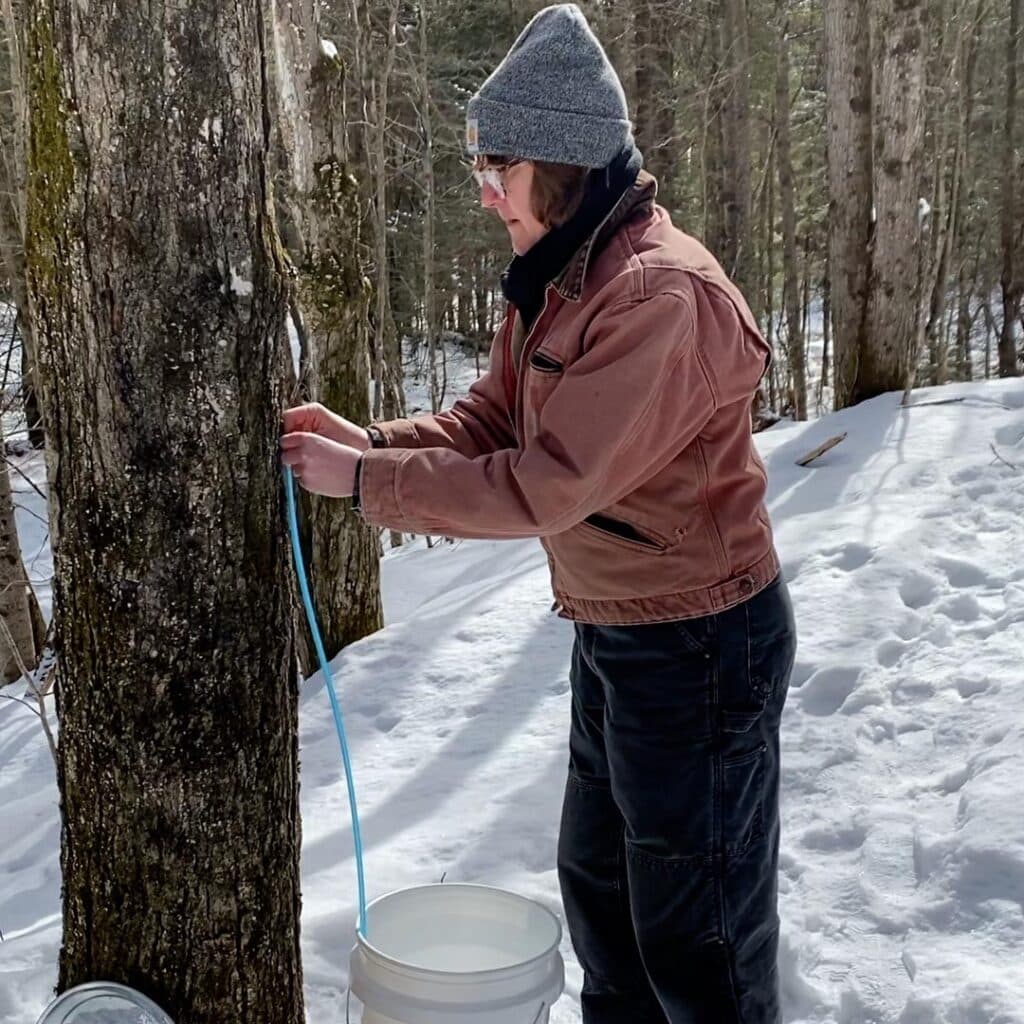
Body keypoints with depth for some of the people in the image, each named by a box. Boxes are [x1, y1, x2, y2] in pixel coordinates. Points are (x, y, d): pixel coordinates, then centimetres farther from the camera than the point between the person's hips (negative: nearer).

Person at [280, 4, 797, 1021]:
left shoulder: (664, 295, -27)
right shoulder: (552, 283, 4)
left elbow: (548, 485, -29)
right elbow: (489, 421, 7)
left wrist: (366, 480, -22)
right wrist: (367, 439, -10)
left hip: (698, 647, -10)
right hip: (611, 629, 10)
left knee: (696, 935, 7)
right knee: (597, 886, 24)